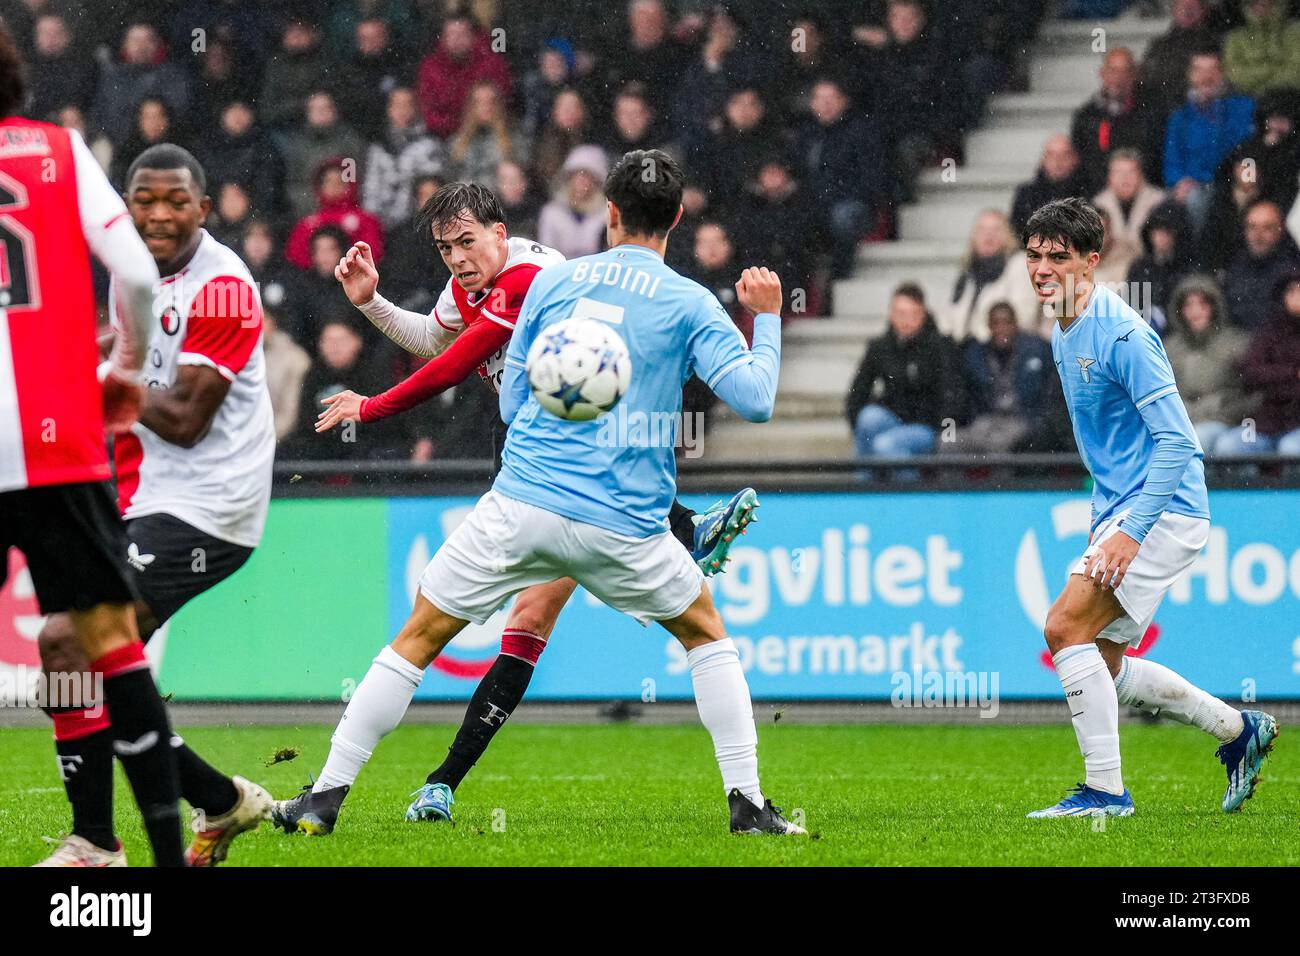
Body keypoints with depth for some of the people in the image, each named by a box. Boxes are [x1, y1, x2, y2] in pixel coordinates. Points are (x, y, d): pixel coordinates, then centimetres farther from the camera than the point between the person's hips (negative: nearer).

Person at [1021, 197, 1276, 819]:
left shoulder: (1122, 335, -19)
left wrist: (1130, 530, -27)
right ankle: (1240, 731, 27)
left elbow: (1176, 439, -22)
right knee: (1104, 664, 11)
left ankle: (1105, 789, -14)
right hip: (1120, 510, 10)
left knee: (1066, 626, -19)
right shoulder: (1065, 335, 11)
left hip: (1164, 511, -10)